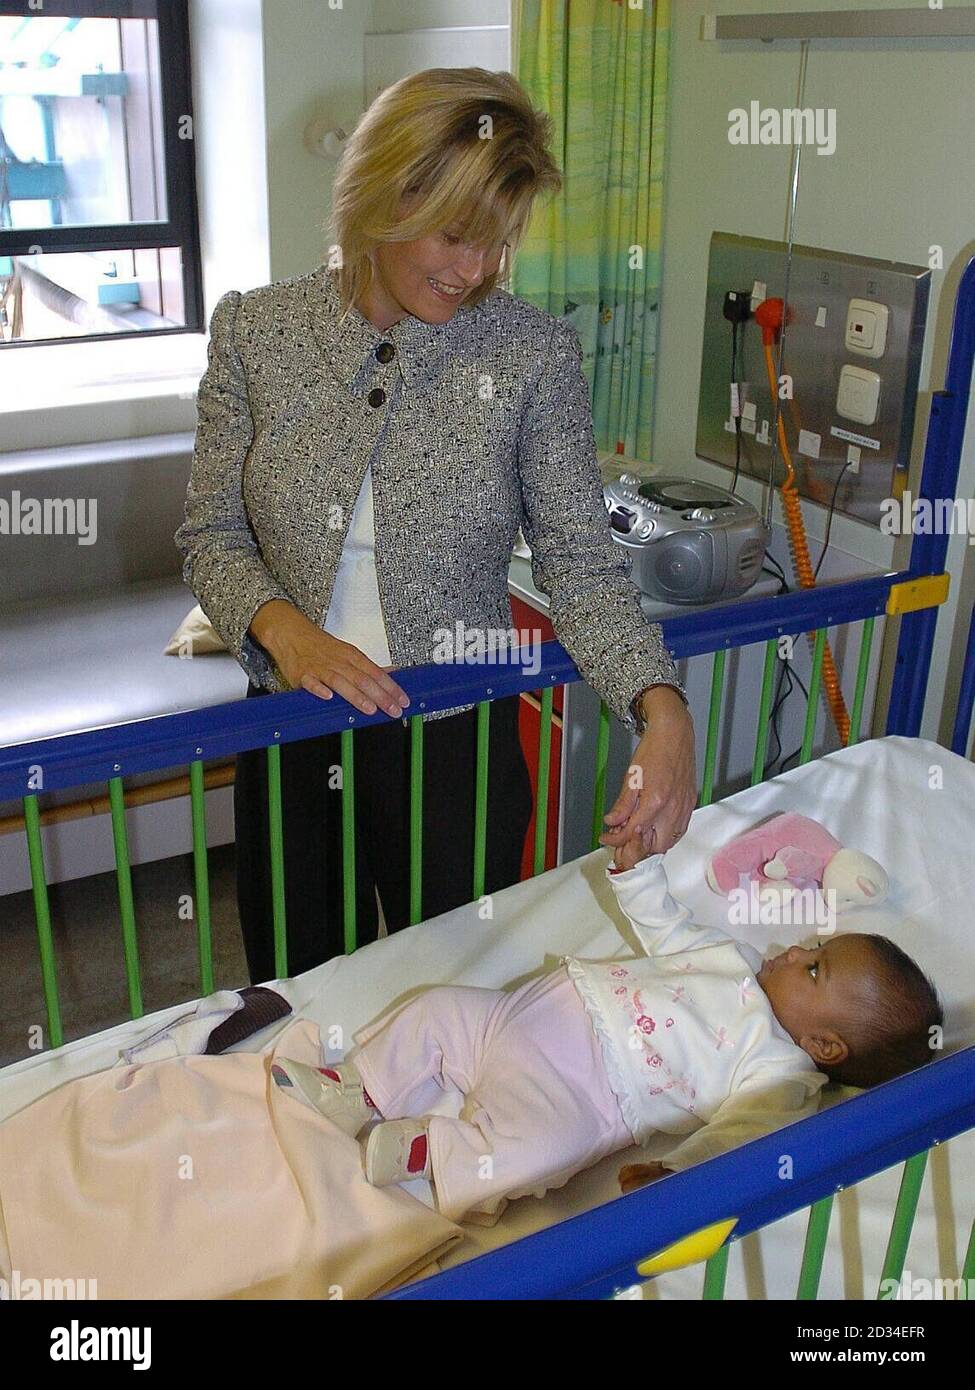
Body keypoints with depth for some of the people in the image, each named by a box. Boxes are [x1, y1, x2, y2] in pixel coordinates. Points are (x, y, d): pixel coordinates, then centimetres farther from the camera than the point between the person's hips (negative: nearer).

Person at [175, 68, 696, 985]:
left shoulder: (534, 352, -11)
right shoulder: (255, 329, -6)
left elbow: (582, 563, -11)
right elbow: (211, 534, -2)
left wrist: (662, 710, -26)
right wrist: (283, 628, -22)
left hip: (456, 737, -1)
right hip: (293, 737, 2)